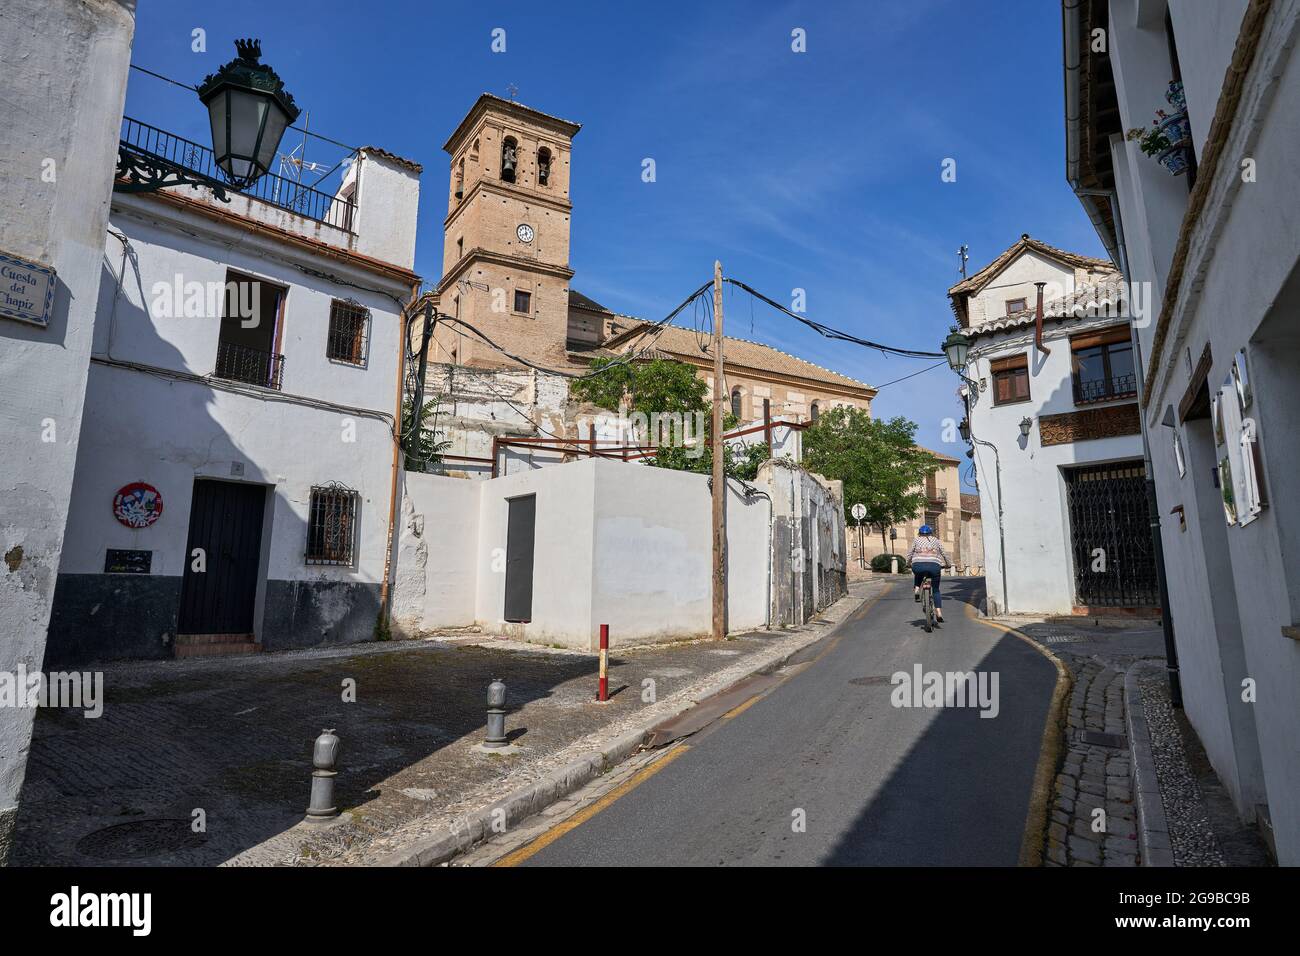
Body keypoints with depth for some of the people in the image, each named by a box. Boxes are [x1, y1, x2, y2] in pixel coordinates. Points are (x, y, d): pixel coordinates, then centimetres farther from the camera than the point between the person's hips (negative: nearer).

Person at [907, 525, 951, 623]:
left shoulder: (917, 540, 18)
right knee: (936, 590, 17)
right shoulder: (936, 541, 21)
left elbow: (910, 554, 20)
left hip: (918, 566, 0)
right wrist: (948, 564, 36)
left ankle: (917, 590, 15)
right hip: (934, 566, 1)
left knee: (919, 574, 38)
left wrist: (909, 563, 36)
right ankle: (939, 614, 7)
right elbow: (944, 554, 20)